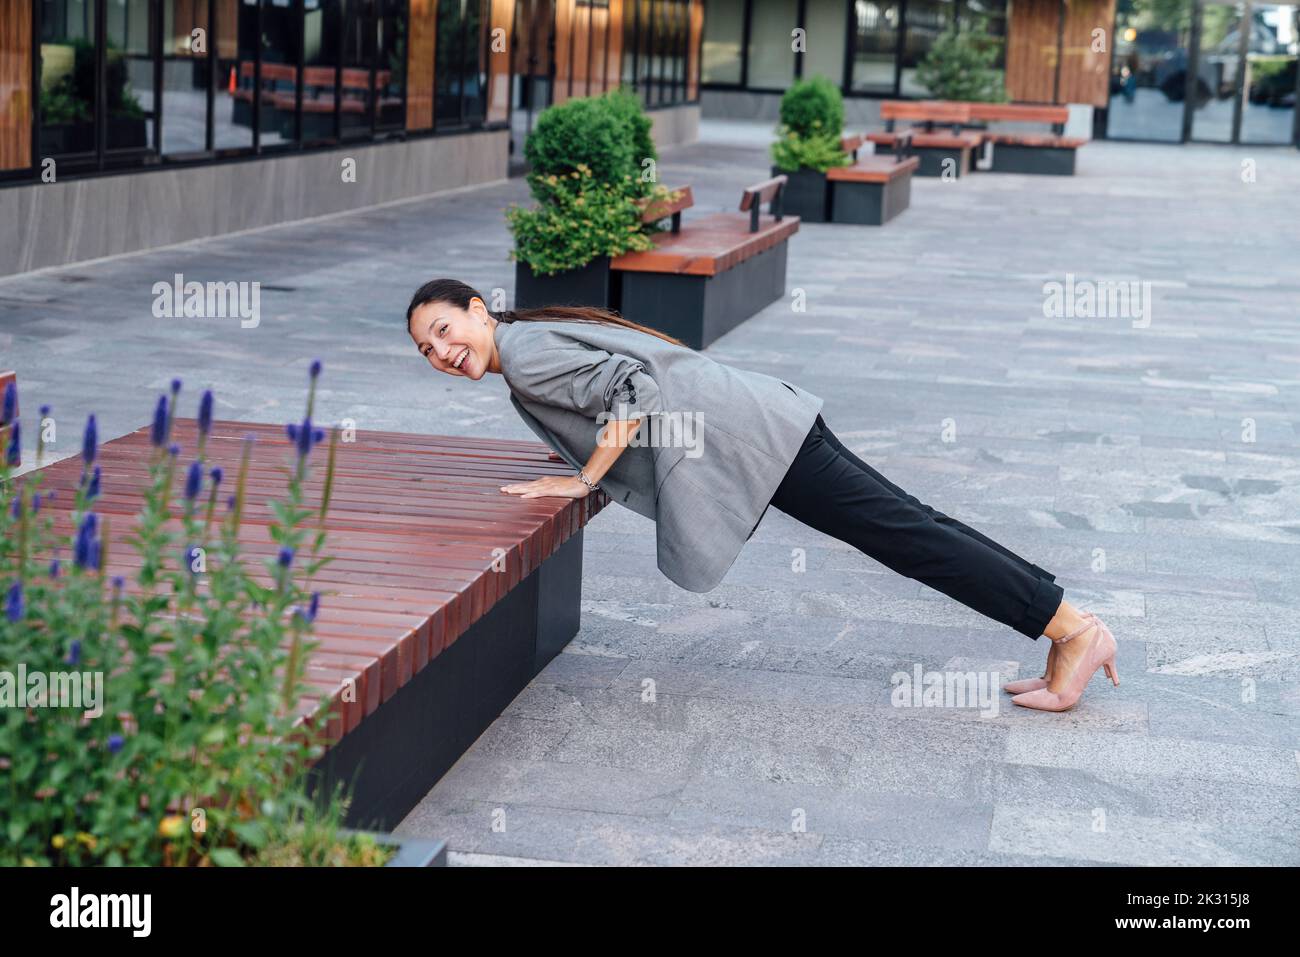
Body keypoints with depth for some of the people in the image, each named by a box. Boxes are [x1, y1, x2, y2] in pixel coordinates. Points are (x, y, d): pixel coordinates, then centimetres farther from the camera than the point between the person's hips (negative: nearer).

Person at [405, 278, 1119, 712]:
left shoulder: (521, 351, -8)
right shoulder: (539, 336, 21)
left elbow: (631, 389, -19)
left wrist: (584, 479, -12)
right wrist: (586, 460, 24)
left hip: (740, 434, -9)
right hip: (751, 419, 9)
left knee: (903, 533, -10)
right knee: (909, 527, 5)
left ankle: (1075, 630, -9)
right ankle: (1069, 629, 6)